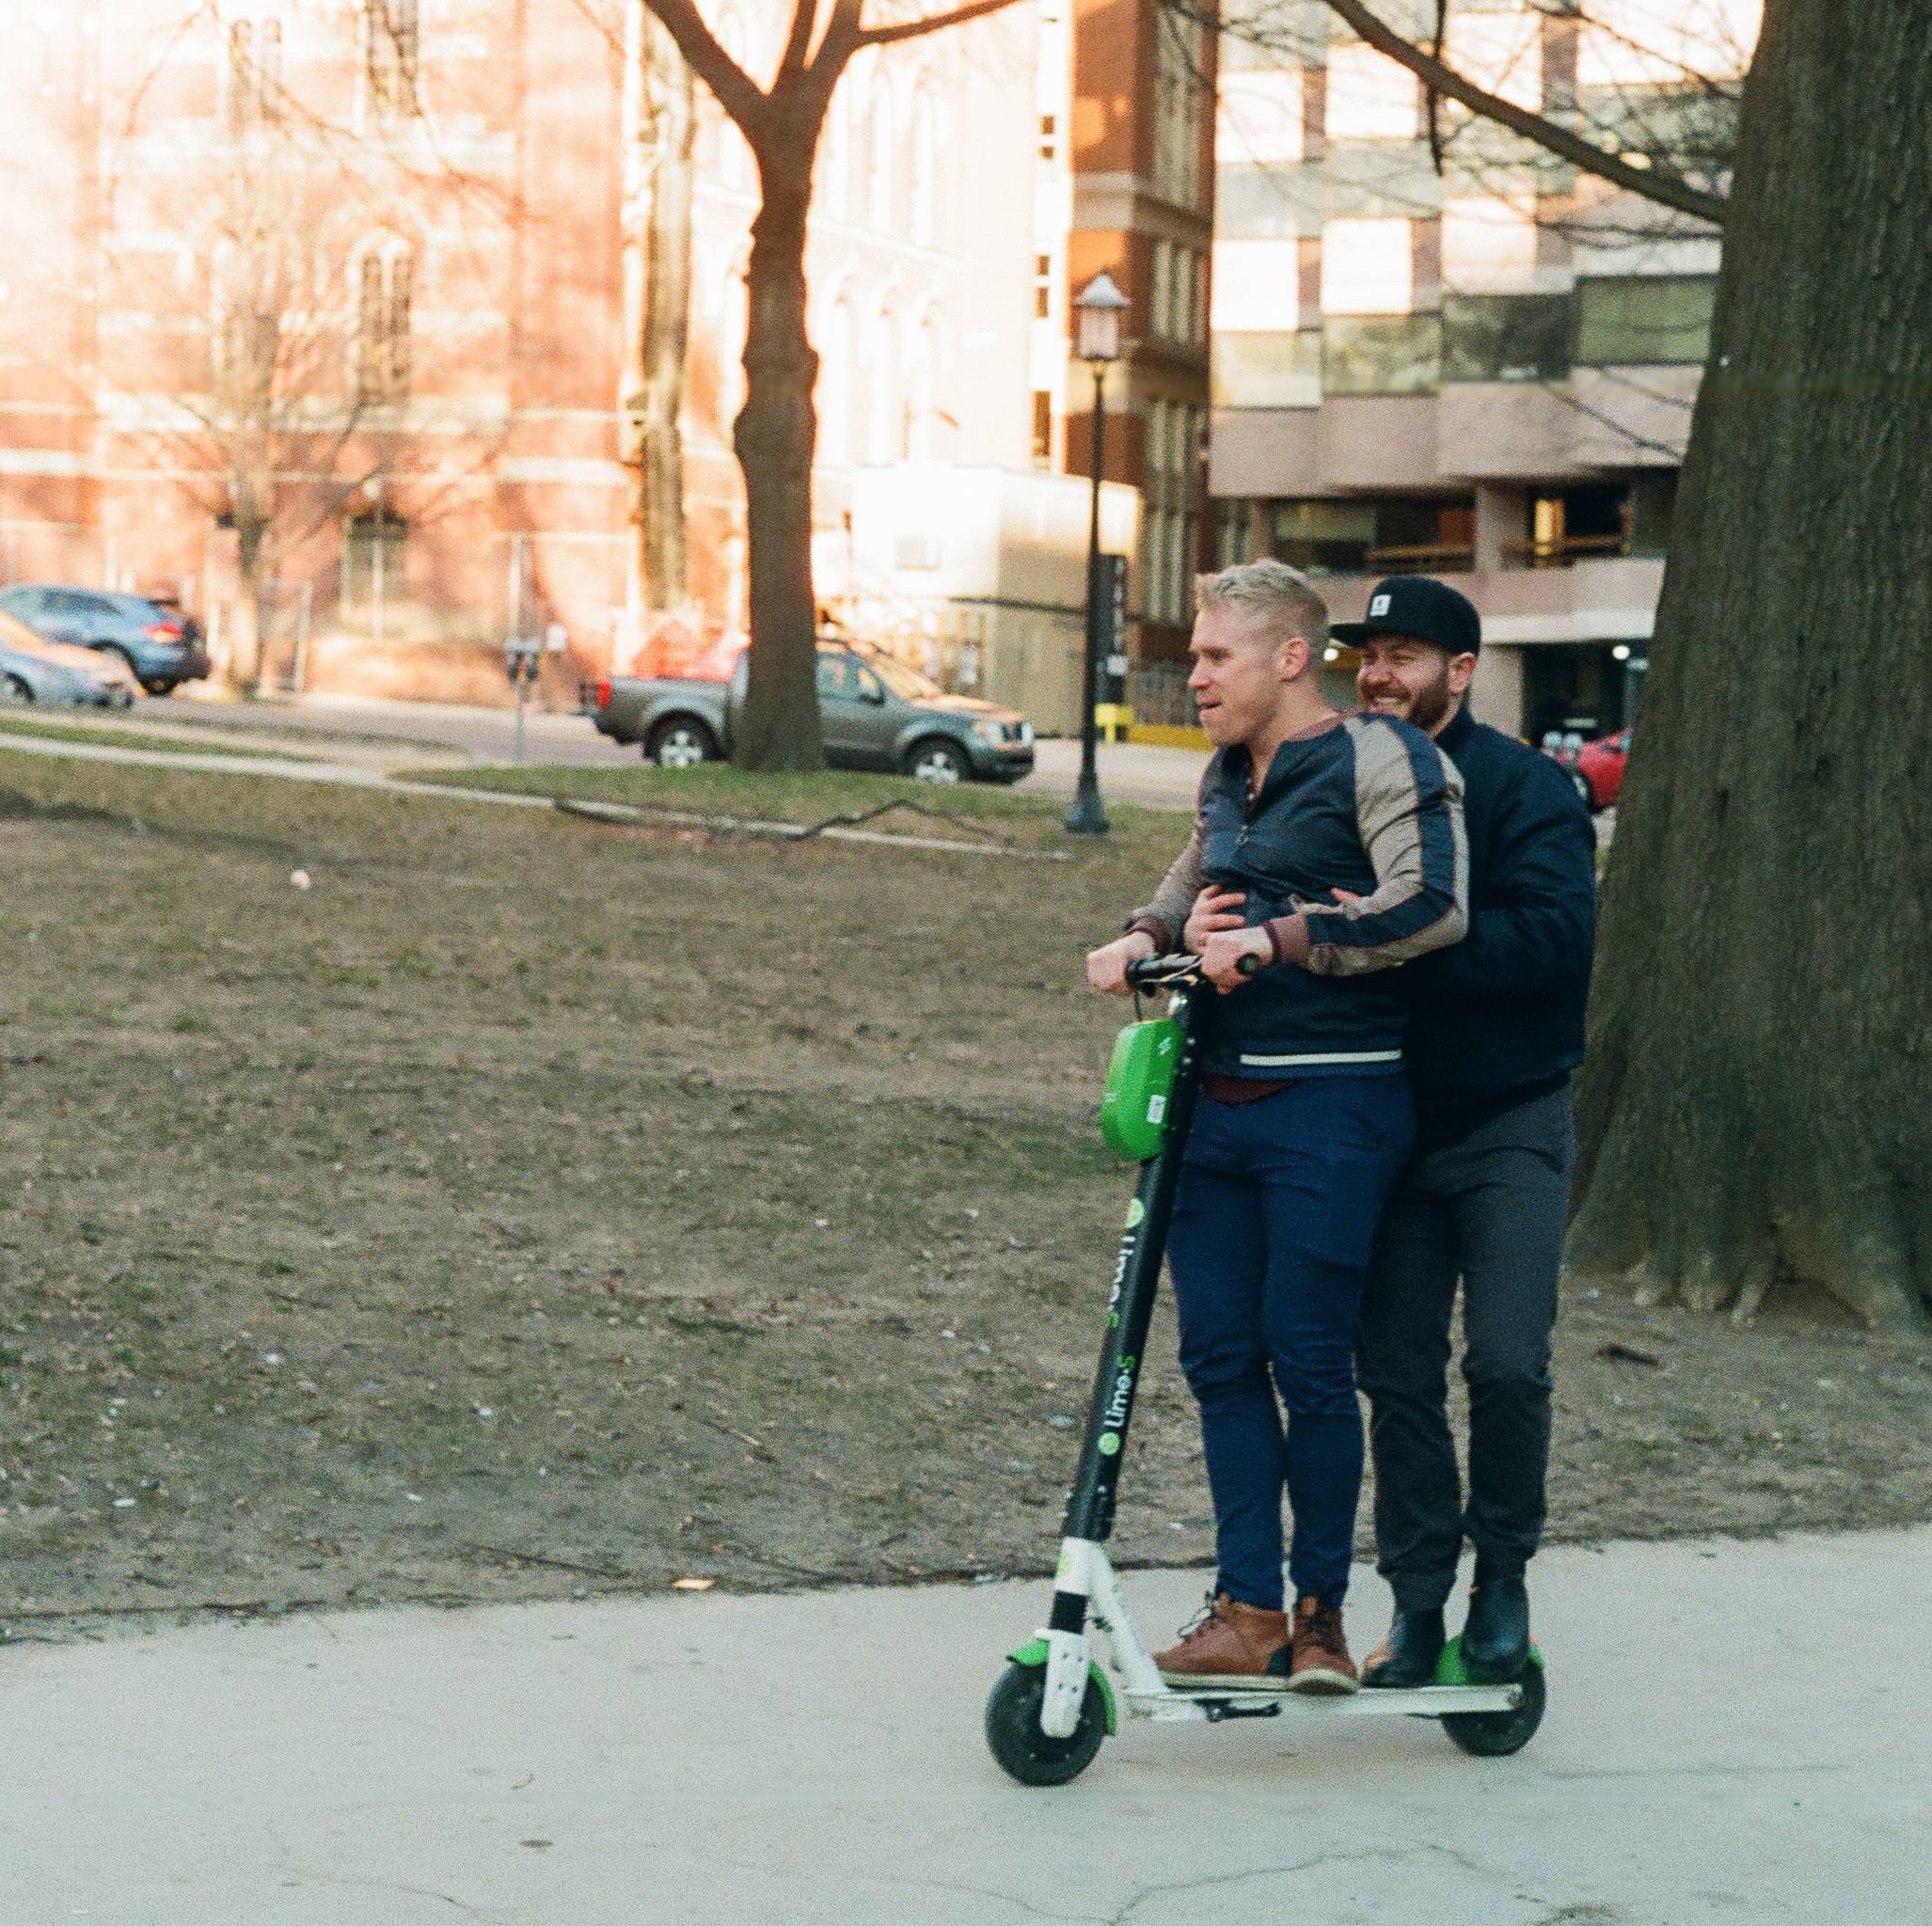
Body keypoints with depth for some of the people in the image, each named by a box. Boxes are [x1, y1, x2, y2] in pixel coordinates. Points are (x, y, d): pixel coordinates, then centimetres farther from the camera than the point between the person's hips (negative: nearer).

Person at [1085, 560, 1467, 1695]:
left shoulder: (1382, 761, -7)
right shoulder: (1227, 780, 17)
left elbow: (1431, 906, -21)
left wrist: (1271, 940, -21)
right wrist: (1145, 939, 10)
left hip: (1330, 1110, -7)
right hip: (1216, 1103, 7)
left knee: (1310, 1362, -3)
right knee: (1220, 1355, 5)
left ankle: (1321, 1610, 10)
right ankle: (1247, 1610, 11)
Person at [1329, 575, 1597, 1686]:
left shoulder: (1527, 790, -9)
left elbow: (1557, 934, -22)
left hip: (1509, 1125, -4)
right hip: (1390, 1124, 4)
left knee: (1507, 1362, -10)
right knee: (1397, 1374, 5)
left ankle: (1504, 1575, 10)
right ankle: (1418, 1603, 15)